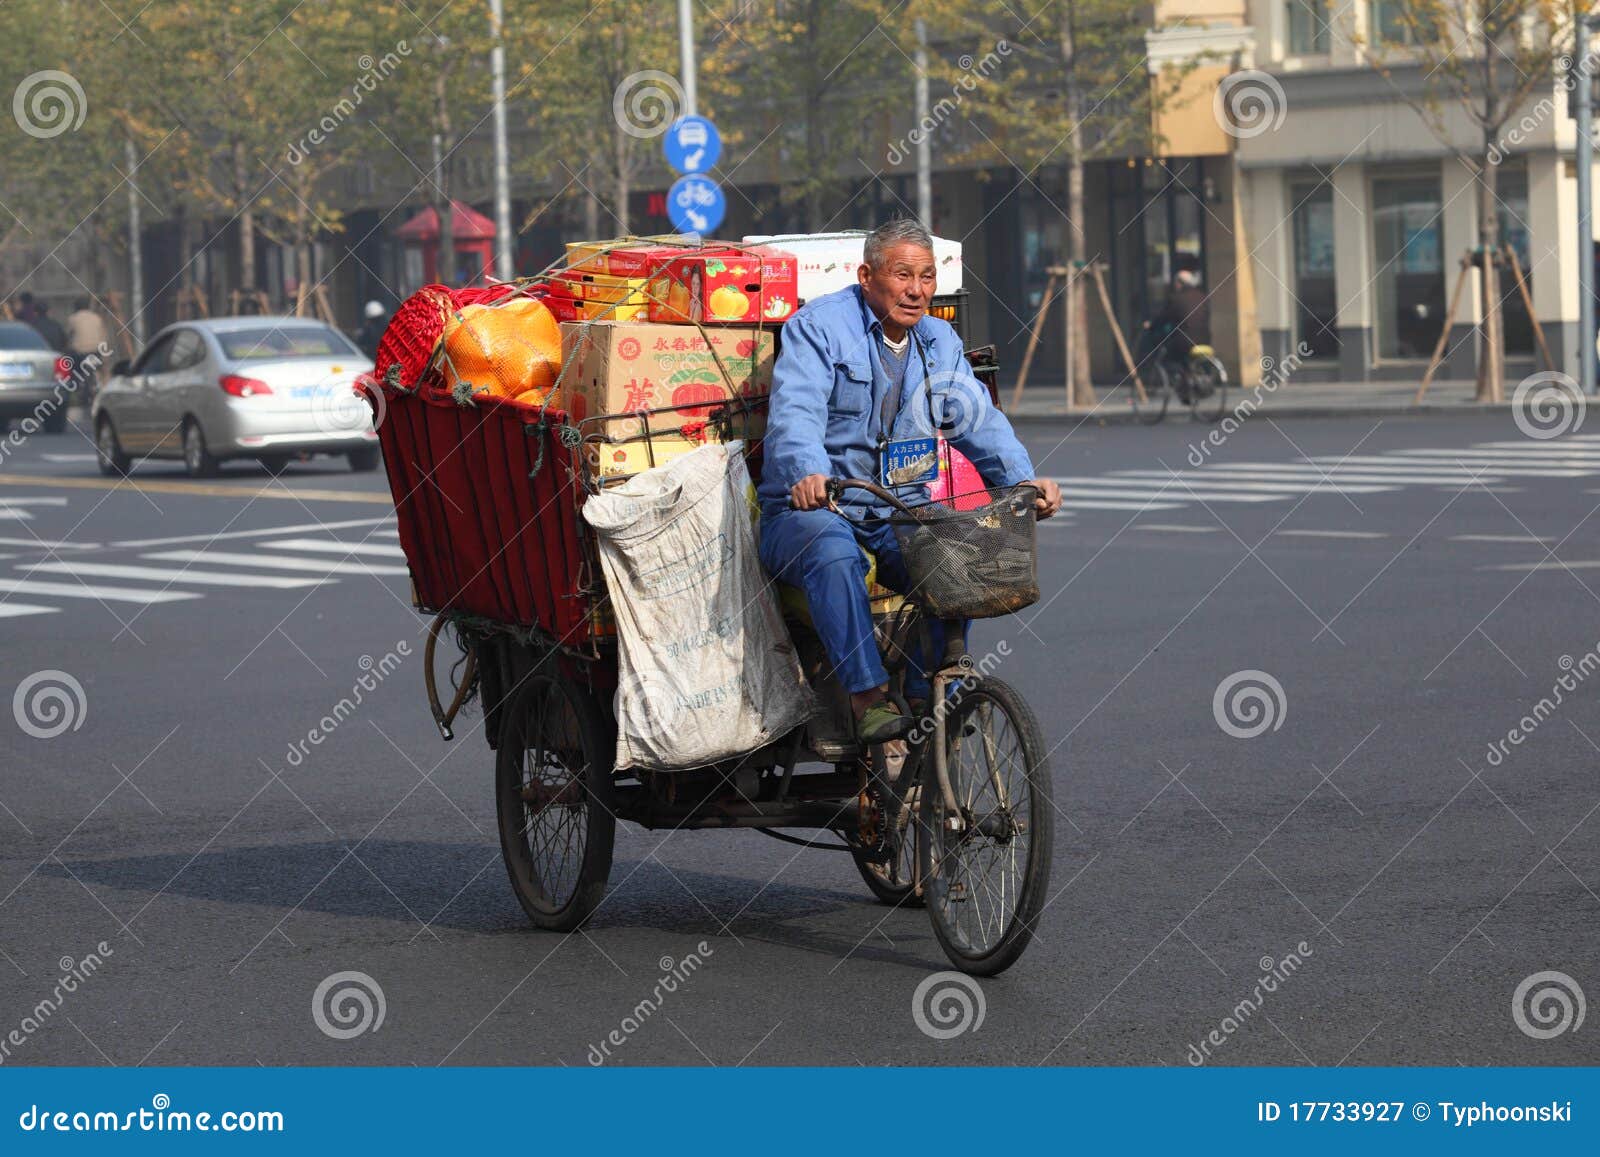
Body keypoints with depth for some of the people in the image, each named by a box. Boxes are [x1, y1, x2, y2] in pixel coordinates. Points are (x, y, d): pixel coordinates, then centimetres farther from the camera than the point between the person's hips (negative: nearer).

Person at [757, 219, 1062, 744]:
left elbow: (979, 421, 4)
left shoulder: (941, 343, 15)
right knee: (834, 554, -37)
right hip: (812, 506, -5)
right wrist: (808, 473, -42)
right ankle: (868, 697, -36)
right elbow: (795, 411, -21)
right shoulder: (819, 326, -5)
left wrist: (1024, 479, -15)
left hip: (901, 511, 5)